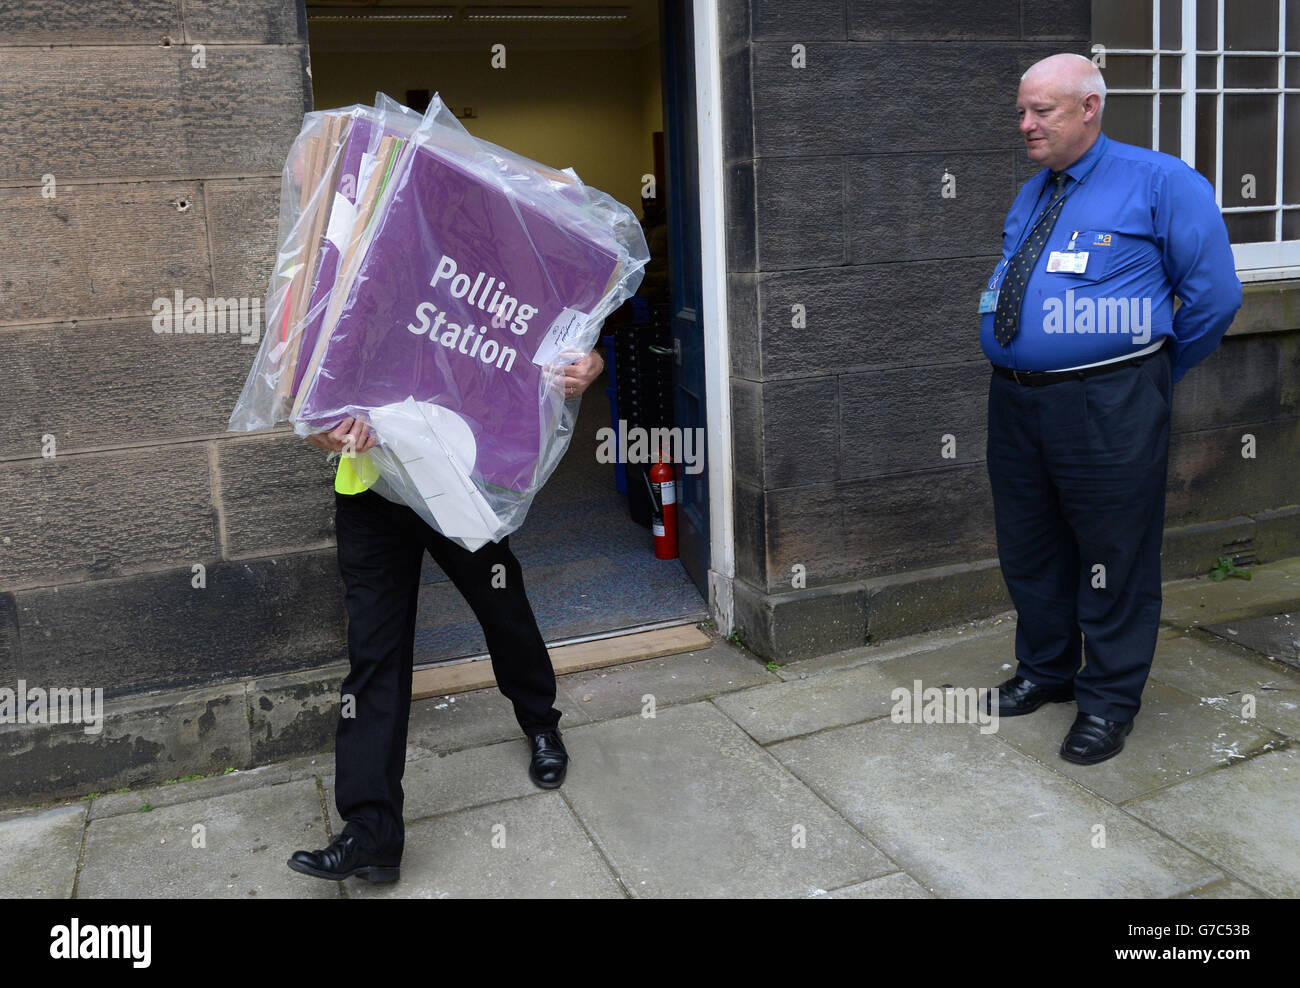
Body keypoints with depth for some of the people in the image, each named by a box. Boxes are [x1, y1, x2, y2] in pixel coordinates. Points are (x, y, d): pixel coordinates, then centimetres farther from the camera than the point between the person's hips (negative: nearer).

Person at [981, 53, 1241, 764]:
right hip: (1015, 400, 7)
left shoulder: (1160, 183, -4)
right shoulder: (1029, 197, 16)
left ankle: (1109, 702, 19)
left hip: (1108, 409, -6)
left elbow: (1215, 295, -4)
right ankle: (1045, 671, 36)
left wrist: (1155, 376, 3)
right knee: (1028, 548, 16)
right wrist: (1020, 369, 16)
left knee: (1113, 557, 3)